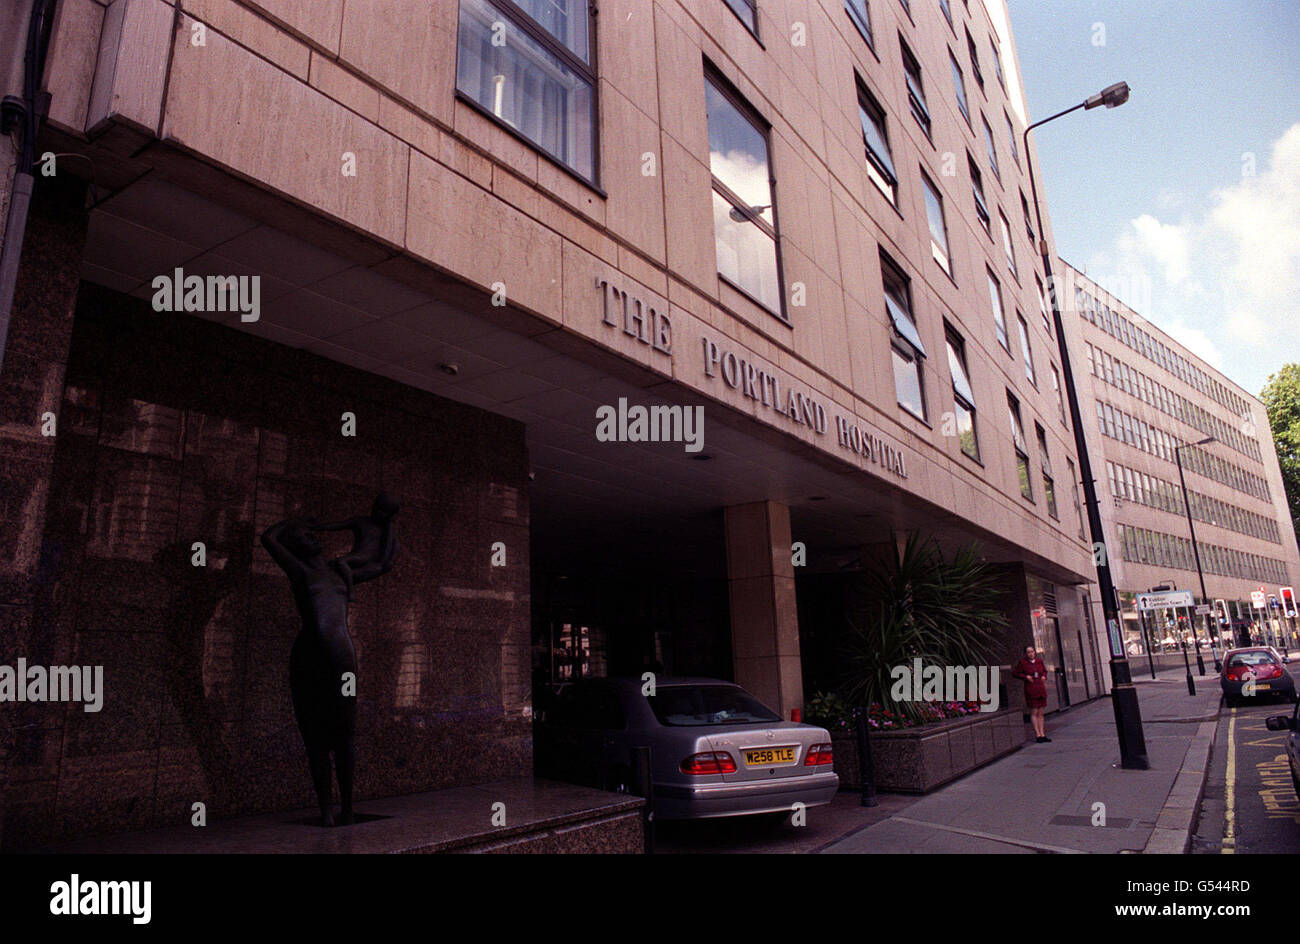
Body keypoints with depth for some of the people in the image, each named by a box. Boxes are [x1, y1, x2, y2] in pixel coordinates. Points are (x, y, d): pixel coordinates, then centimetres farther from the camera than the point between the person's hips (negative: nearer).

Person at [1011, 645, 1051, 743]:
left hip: (1041, 689, 5)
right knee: (1034, 713, -3)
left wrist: (1044, 676, 7)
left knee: (1041, 713, 8)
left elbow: (1044, 670, 27)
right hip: (1031, 690, -5)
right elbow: (1014, 673, 2)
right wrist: (1025, 676, -9)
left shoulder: (1039, 661, 8)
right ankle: (1037, 735, -1)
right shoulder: (1022, 662, -4)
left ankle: (1042, 734, 12)